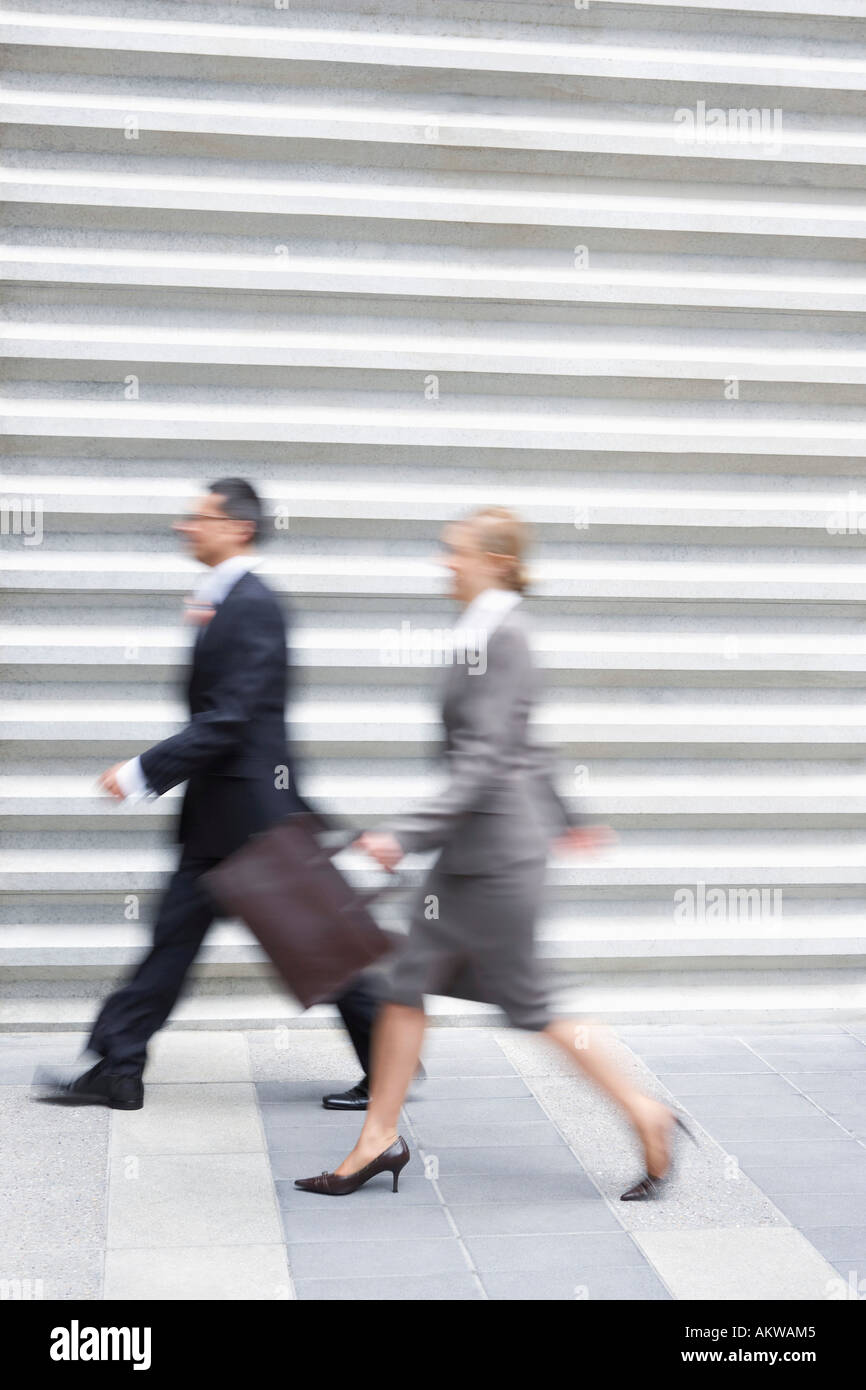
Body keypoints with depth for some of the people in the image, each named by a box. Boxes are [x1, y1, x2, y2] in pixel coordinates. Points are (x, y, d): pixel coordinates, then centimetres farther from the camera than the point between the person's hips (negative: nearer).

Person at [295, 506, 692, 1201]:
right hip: (472, 849, 9)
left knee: (528, 1005, 1)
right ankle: (380, 1138, 16)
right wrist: (562, 818, 31)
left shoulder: (499, 635, -17)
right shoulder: (491, 631, 11)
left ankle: (648, 1116, 15)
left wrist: (409, 834, -26)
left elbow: (485, 761, -23)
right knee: (407, 984, 8)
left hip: (497, 849, -9)